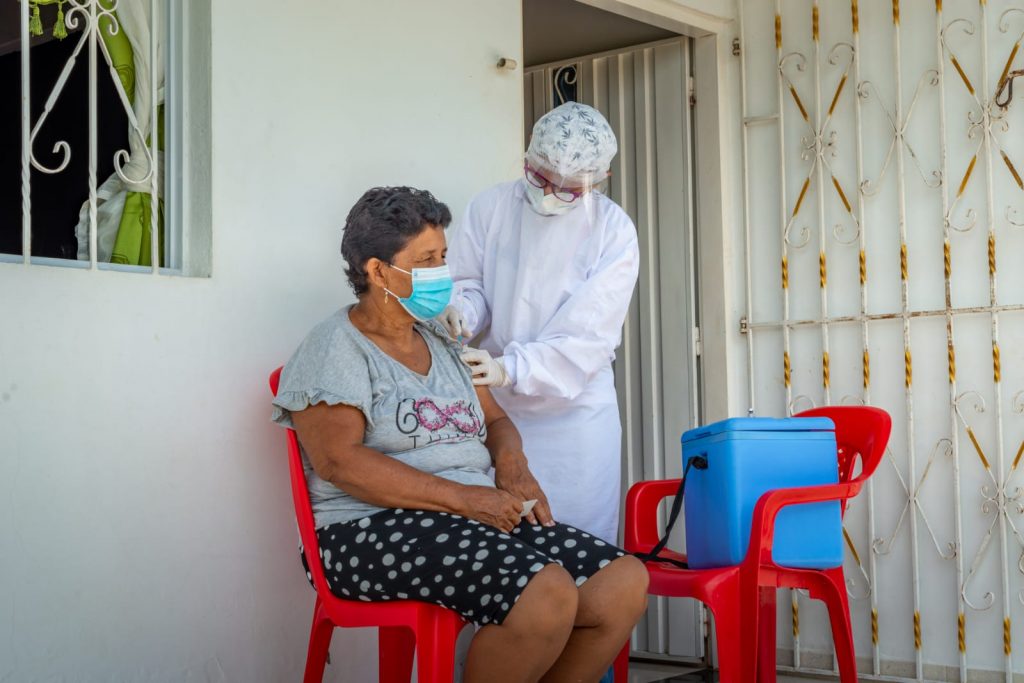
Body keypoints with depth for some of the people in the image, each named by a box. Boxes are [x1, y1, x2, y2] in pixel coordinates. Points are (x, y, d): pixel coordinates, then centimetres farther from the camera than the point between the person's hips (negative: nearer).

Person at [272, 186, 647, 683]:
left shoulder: (442, 343, 22)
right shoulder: (336, 349, -3)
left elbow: (496, 420, 27)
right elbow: (339, 461, -15)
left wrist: (511, 463, 0)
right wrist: (462, 497, -20)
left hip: (479, 520, 8)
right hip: (376, 530, -8)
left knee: (624, 583, -14)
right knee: (545, 593, -32)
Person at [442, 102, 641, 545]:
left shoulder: (613, 232, -7)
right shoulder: (491, 207, 0)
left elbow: (588, 335, -14)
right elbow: (468, 282, 8)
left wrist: (511, 369, -26)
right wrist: (461, 309, -16)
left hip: (574, 406, -1)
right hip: (495, 407, 2)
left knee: (579, 535, 3)